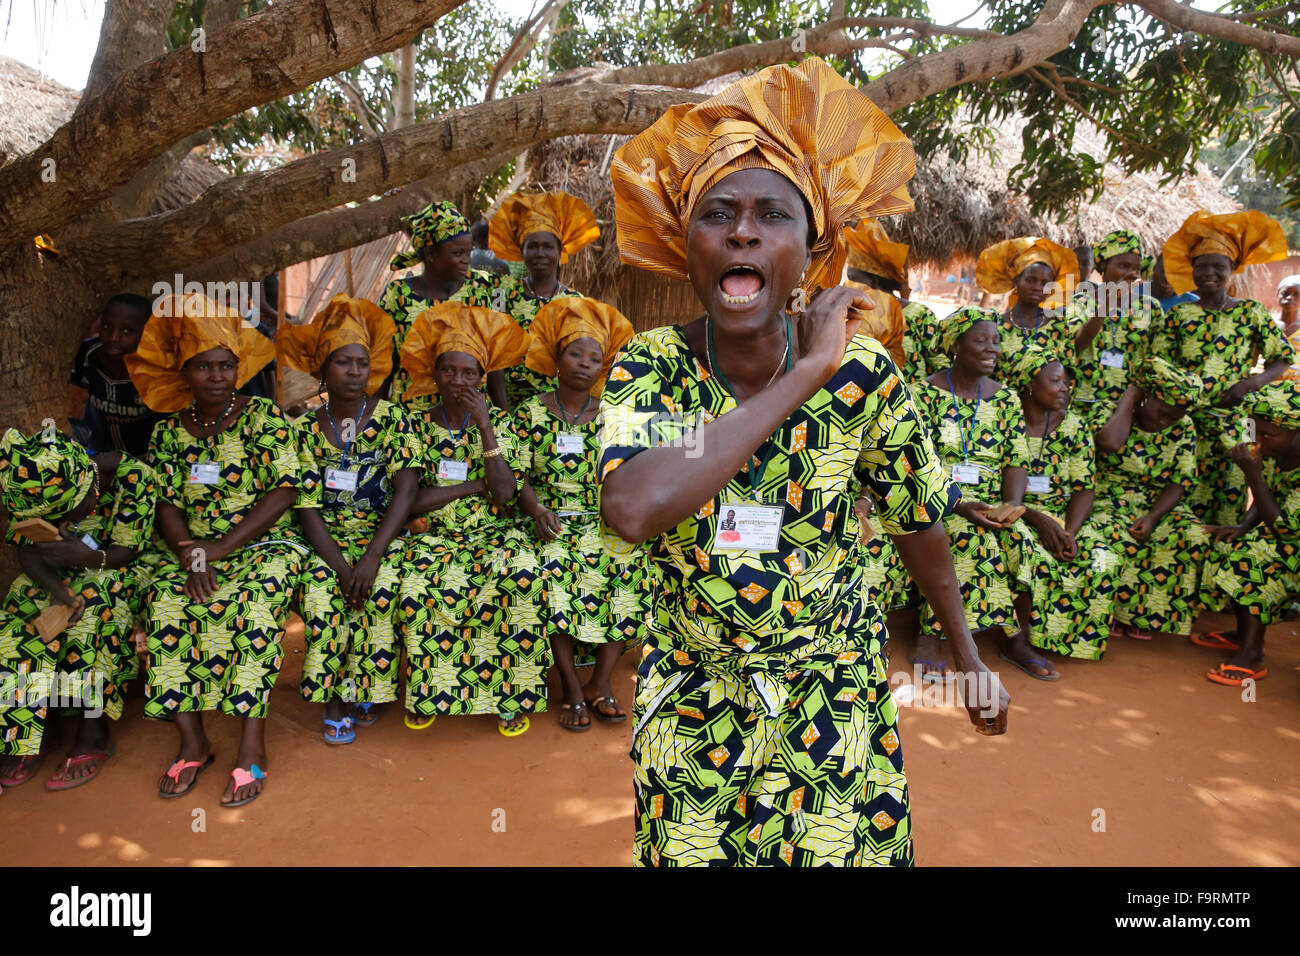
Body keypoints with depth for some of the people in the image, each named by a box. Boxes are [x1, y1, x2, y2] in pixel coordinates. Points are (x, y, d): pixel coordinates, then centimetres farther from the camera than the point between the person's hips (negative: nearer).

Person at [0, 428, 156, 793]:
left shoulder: (131, 476, -23)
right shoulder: (35, 491, -11)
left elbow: (124, 552, -18)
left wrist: (86, 557, -38)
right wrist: (57, 587, -32)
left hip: (121, 574, -3)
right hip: (62, 575, 4)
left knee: (94, 600, -35)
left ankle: (92, 727, -28)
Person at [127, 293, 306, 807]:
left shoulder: (263, 417, -2)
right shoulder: (169, 431, 10)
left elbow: (284, 491, -10)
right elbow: (167, 505, 6)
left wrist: (221, 547, -16)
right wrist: (190, 554, -14)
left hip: (264, 544, -3)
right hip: (192, 551, 4)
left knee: (252, 604, -32)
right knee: (165, 605, -25)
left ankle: (252, 747, -25)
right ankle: (192, 742, -15)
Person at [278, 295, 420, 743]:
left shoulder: (392, 419, 0)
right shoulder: (307, 428, 4)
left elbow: (405, 491, -9)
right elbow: (308, 507, -2)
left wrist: (371, 557, -20)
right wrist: (340, 564, -17)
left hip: (383, 537, -1)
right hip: (327, 540, 1)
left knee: (381, 590, -30)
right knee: (319, 597, -27)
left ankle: (357, 691, -9)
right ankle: (334, 698, -7)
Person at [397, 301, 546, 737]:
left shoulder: (497, 421, 4)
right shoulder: (419, 425, 5)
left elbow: (505, 492, -10)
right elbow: (411, 501, -6)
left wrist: (485, 427, -14)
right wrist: (474, 485, -10)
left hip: (494, 532, 0)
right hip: (436, 536, 1)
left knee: (523, 571, -32)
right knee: (418, 584, -31)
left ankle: (513, 692, -16)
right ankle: (426, 692, -7)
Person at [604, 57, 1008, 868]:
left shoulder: (863, 374, -15)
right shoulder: (649, 369, -16)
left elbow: (918, 525, 0)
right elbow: (632, 511, -37)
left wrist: (969, 657, 9)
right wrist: (802, 377, -33)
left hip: (835, 697, 0)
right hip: (692, 699, 1)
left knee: (845, 847, 10)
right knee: (688, 852, 14)